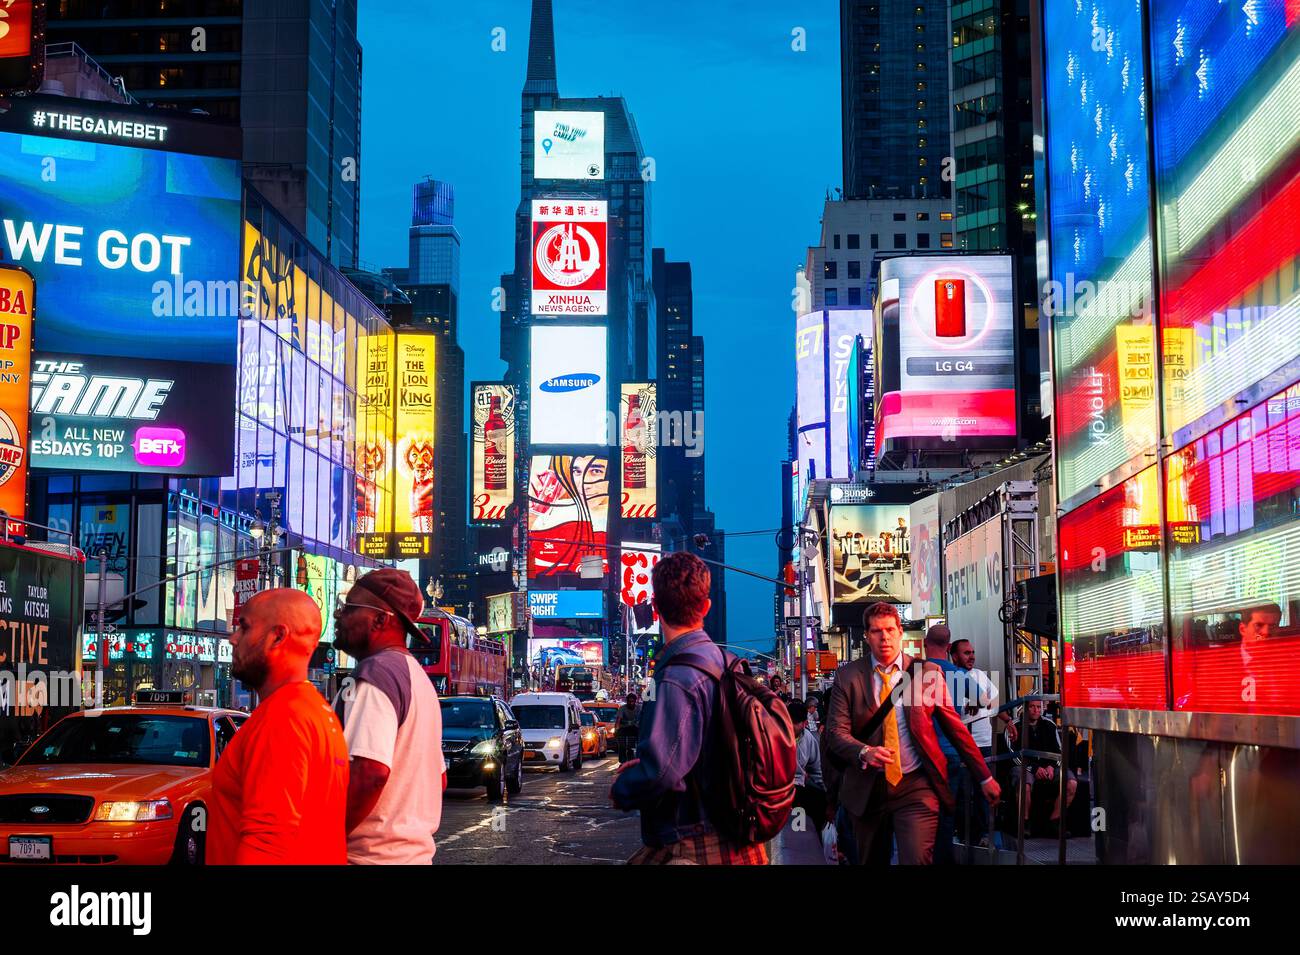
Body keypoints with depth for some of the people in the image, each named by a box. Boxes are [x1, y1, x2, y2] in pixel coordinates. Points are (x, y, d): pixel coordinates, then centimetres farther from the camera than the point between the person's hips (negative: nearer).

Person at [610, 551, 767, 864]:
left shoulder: (676, 679, -22)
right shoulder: (723, 661, 8)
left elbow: (659, 772, -30)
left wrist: (620, 791, -9)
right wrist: (642, 764, 18)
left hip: (690, 847, -9)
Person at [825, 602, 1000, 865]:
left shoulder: (928, 673, 1)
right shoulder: (847, 676, 1)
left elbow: (955, 728, 6)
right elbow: (837, 731, -6)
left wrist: (985, 777, 8)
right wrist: (865, 752, -26)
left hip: (916, 786, -1)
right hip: (867, 787, 2)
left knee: (916, 860, -17)